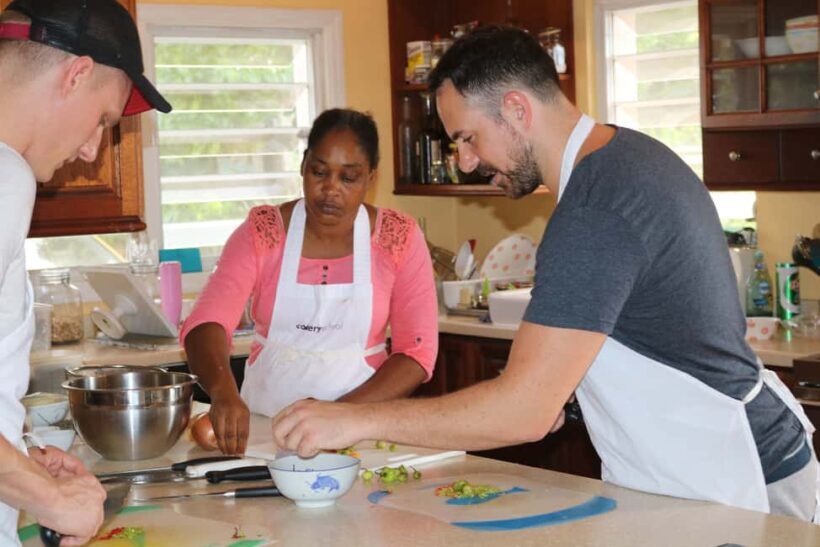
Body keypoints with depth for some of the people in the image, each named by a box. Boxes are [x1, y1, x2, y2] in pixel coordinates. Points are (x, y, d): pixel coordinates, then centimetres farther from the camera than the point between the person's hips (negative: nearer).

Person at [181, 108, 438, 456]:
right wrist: (223, 391, -35)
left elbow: (418, 352, -4)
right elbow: (206, 322, -14)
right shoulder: (261, 231, -1)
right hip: (262, 425, 1)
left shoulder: (399, 238, -1)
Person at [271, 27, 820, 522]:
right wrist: (551, 380, 4)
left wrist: (355, 419, -22)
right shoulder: (630, 151, 6)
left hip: (726, 489, -9)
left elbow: (524, 412, -28)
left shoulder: (594, 213, -25)